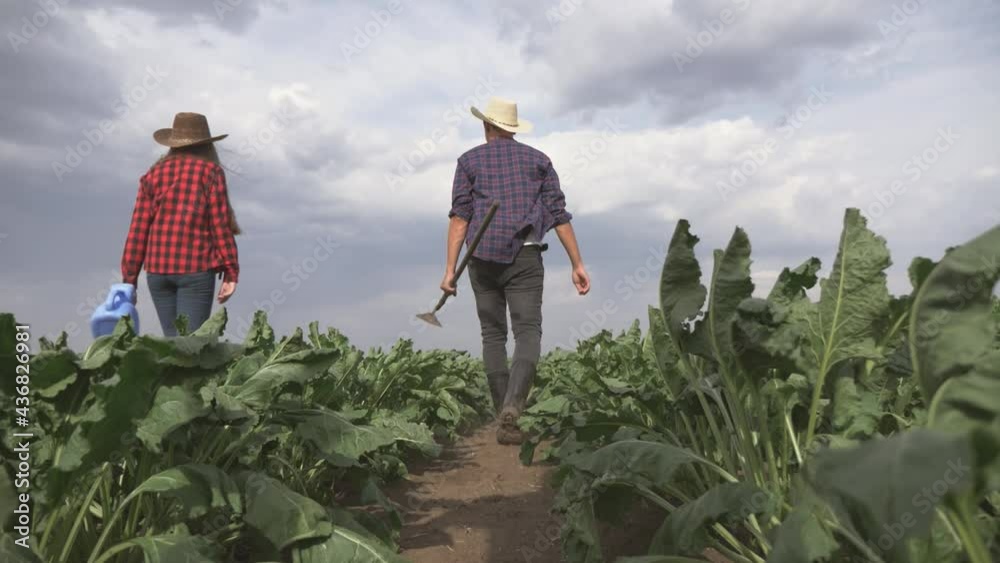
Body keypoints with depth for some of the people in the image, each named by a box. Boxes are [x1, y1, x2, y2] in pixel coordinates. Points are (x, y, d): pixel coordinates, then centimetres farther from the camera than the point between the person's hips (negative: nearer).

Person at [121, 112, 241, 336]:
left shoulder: (154, 174, 11)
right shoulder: (210, 172, 1)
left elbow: (138, 229, 8)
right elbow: (220, 225, -5)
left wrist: (129, 278, 11)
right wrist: (231, 272, -3)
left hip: (157, 269, 4)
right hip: (196, 269, -4)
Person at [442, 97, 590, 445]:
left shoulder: (469, 161, 10)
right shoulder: (538, 159, 14)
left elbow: (459, 215, -3)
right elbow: (559, 214, 5)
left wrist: (450, 269, -7)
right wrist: (578, 265, 5)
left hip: (483, 258, 1)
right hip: (525, 257, 0)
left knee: (493, 335, 12)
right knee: (528, 334, -4)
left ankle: (505, 416, 10)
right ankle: (512, 407, -28)